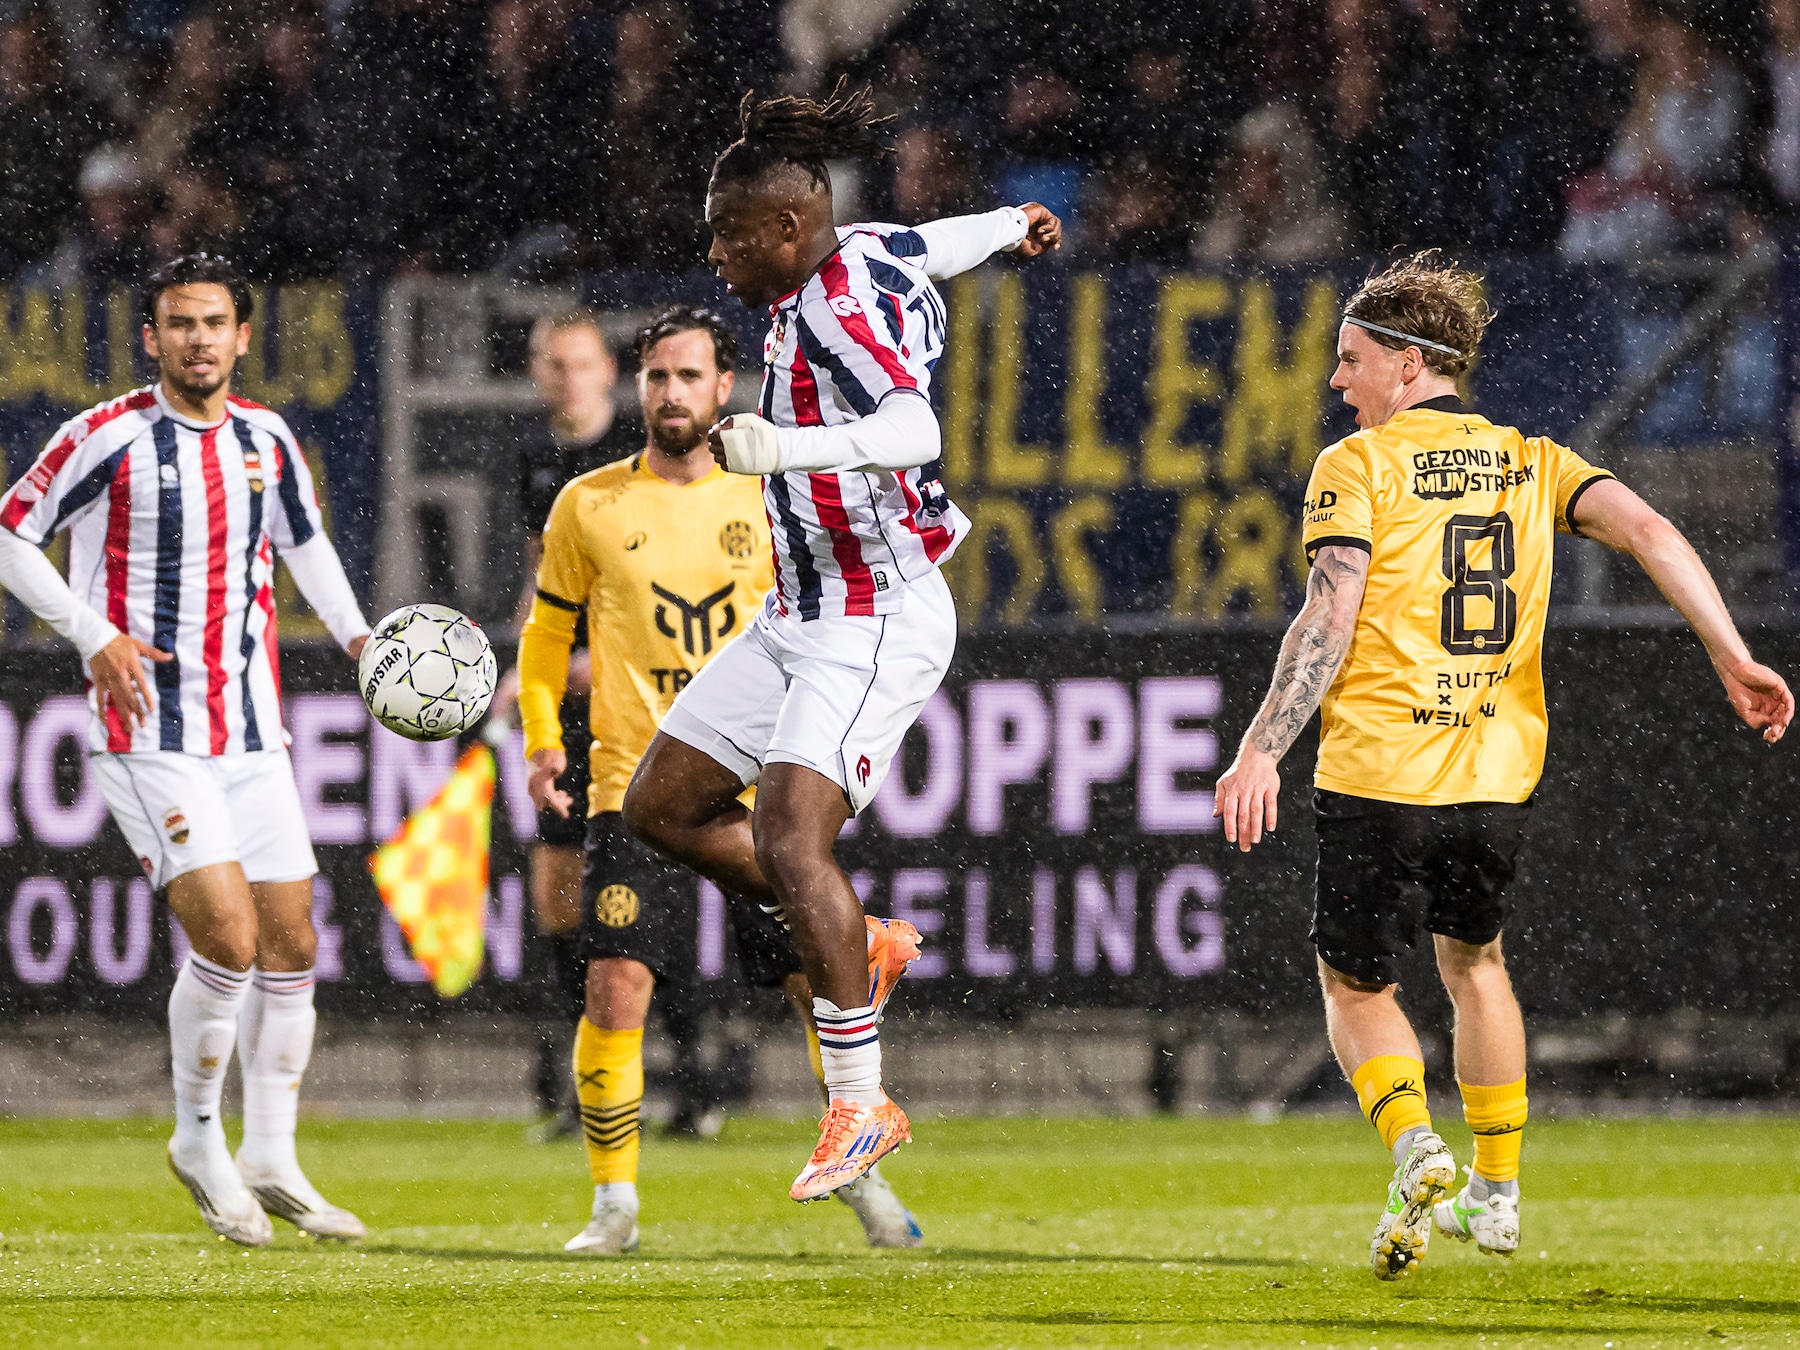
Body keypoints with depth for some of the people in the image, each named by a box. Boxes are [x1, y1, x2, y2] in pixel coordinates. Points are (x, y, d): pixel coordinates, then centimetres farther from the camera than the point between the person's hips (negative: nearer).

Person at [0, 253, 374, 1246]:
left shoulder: (268, 442, 8)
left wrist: (355, 633, 10)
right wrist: (93, 635, -12)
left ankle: (271, 1162, 16)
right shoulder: (108, 438, -8)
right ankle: (198, 1138, 4)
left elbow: (304, 542, 25)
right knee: (228, 940, -16)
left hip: (252, 735, 6)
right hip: (149, 734, -6)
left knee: (291, 945, 4)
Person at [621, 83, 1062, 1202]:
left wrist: (784, 447, -49)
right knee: (661, 806, 11)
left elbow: (913, 429, -34)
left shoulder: (839, 300, -19)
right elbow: (933, 249, 29)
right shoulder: (861, 254, 8)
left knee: (789, 842, -23)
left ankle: (863, 1105, -19)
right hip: (802, 613, 11)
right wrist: (1013, 226, 51)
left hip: (877, 621, -11)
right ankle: (865, 945, 22)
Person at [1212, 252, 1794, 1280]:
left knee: (1357, 983, 12)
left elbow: (1330, 620, -15)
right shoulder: (1529, 462, 10)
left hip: (1379, 772, -5)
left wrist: (1263, 752, -17)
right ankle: (1498, 1192, 26)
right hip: (1498, 771, 5)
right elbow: (1645, 529, -4)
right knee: (1475, 960, 27)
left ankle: (1416, 1151, -15)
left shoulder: (1357, 466, -4)